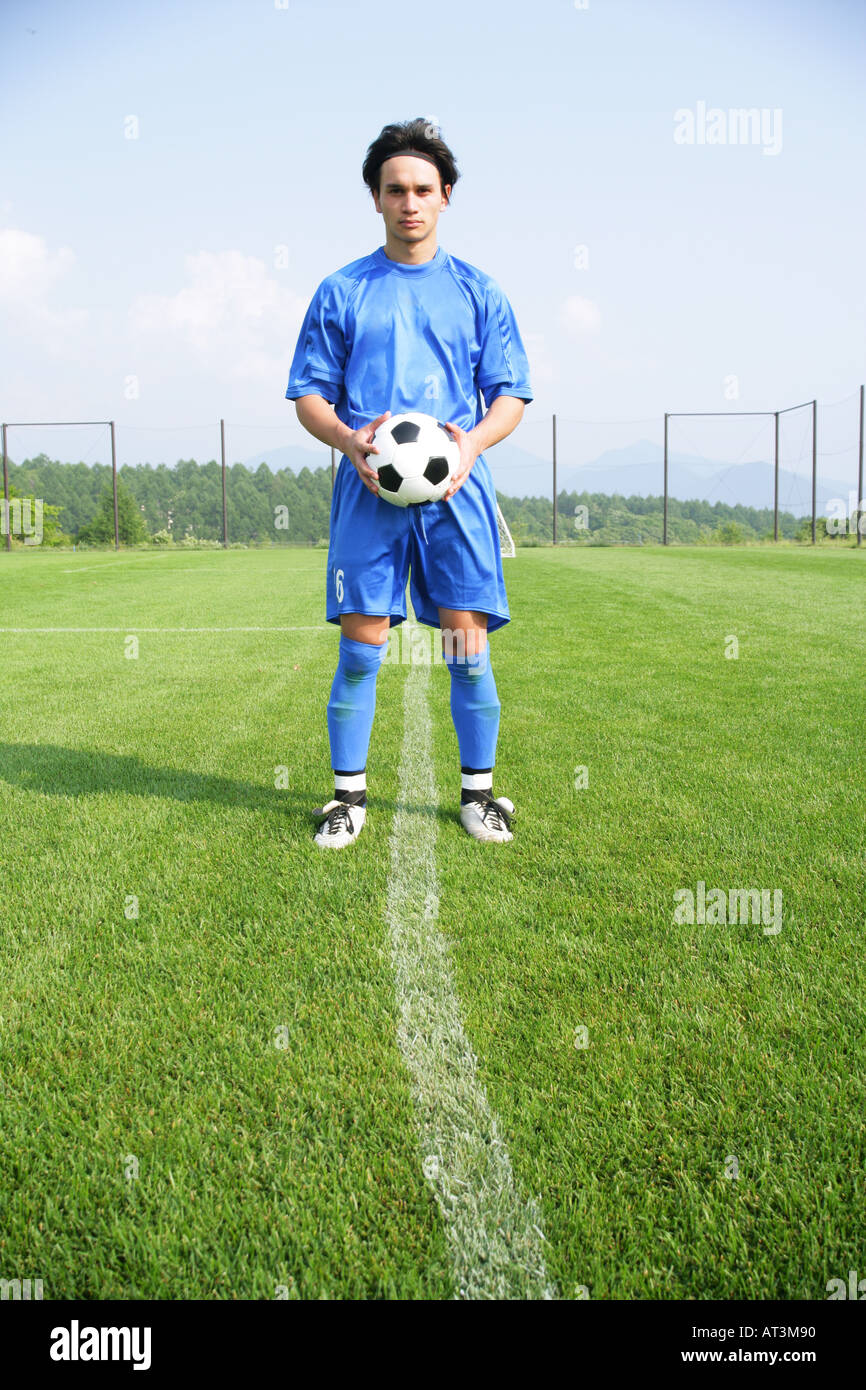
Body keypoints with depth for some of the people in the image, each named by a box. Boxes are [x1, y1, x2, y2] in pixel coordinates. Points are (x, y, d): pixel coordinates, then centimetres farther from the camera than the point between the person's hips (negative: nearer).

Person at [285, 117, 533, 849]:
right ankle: (349, 794, 11)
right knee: (361, 647, -3)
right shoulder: (342, 291, 11)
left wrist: (474, 440, -11)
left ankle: (479, 791, 13)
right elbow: (308, 393, 9)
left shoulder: (476, 291, 12)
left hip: (456, 488, 1)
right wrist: (349, 440, -12)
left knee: (468, 646, -1)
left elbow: (512, 395, 10)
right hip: (368, 488, 0)